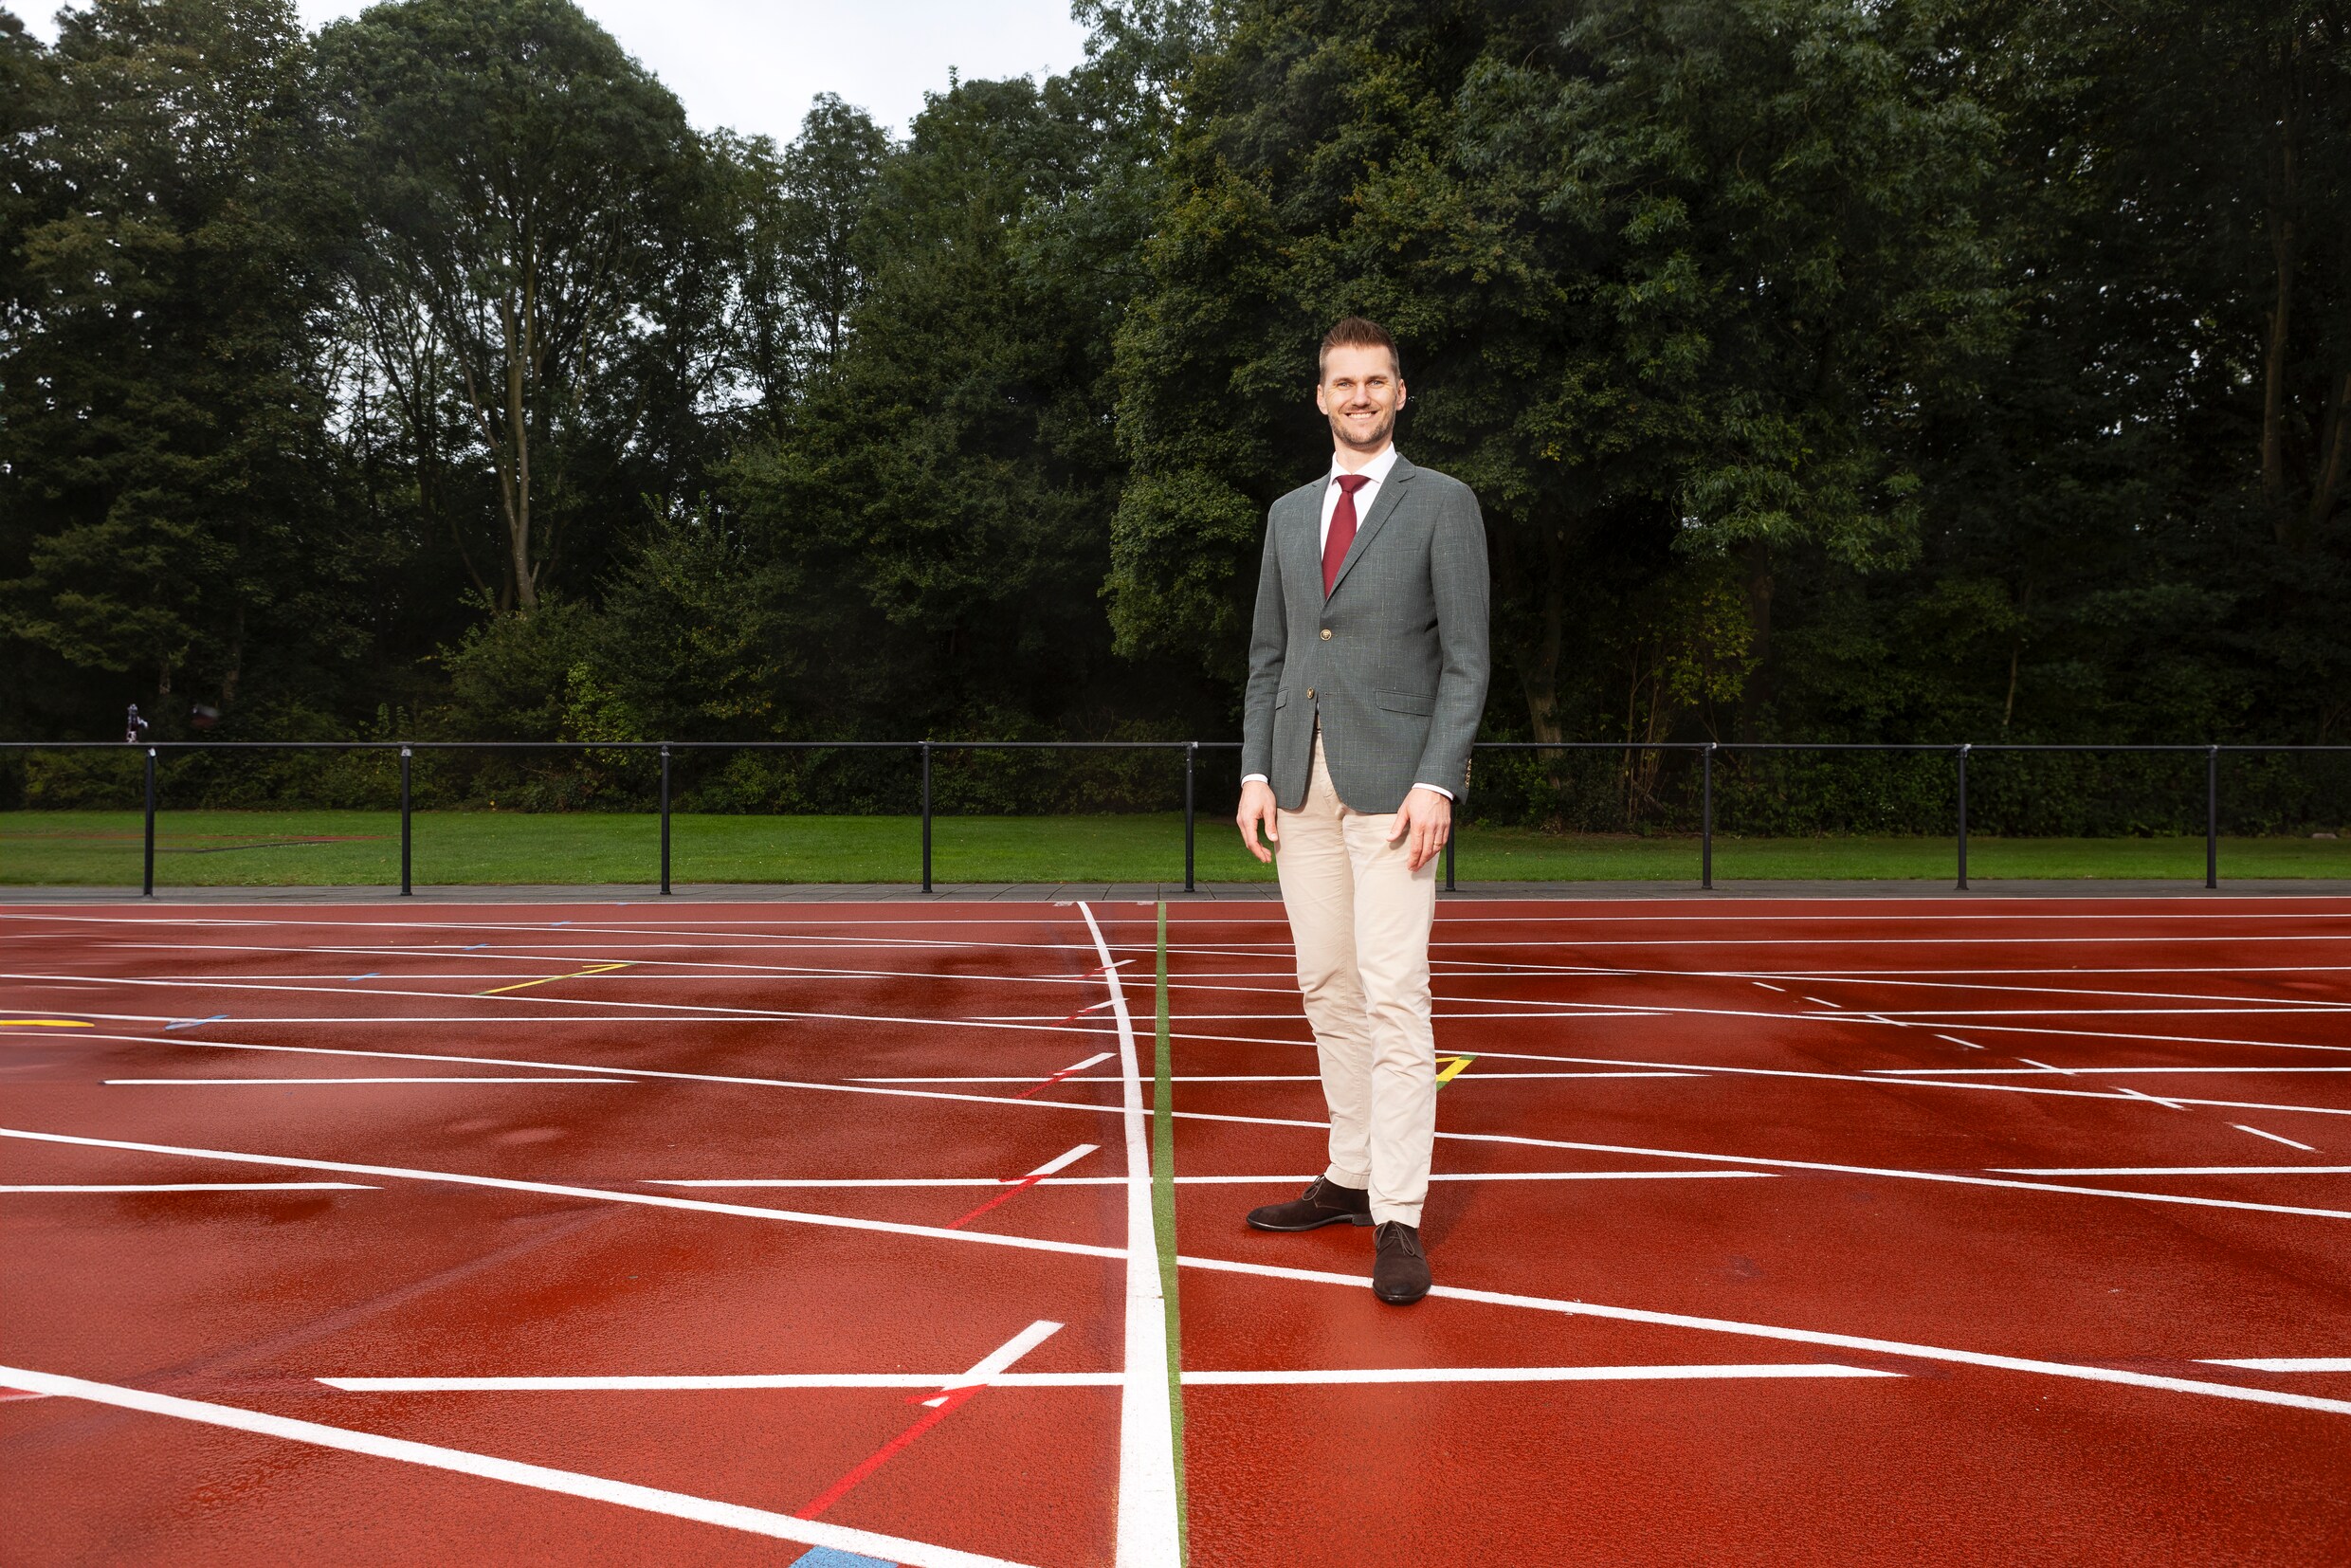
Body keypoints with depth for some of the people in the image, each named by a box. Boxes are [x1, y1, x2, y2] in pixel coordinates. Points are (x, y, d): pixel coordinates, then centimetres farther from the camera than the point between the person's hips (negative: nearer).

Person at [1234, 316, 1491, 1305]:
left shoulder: (1443, 504, 0)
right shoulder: (1289, 514, 16)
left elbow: (1466, 659, -5)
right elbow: (1268, 656, 16)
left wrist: (1437, 782, -16)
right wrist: (1256, 771, 4)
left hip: (1393, 778, -5)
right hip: (1303, 779, 6)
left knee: (1394, 995, -10)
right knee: (1328, 990, 11)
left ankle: (1397, 1220, -4)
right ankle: (1351, 1177, 23)